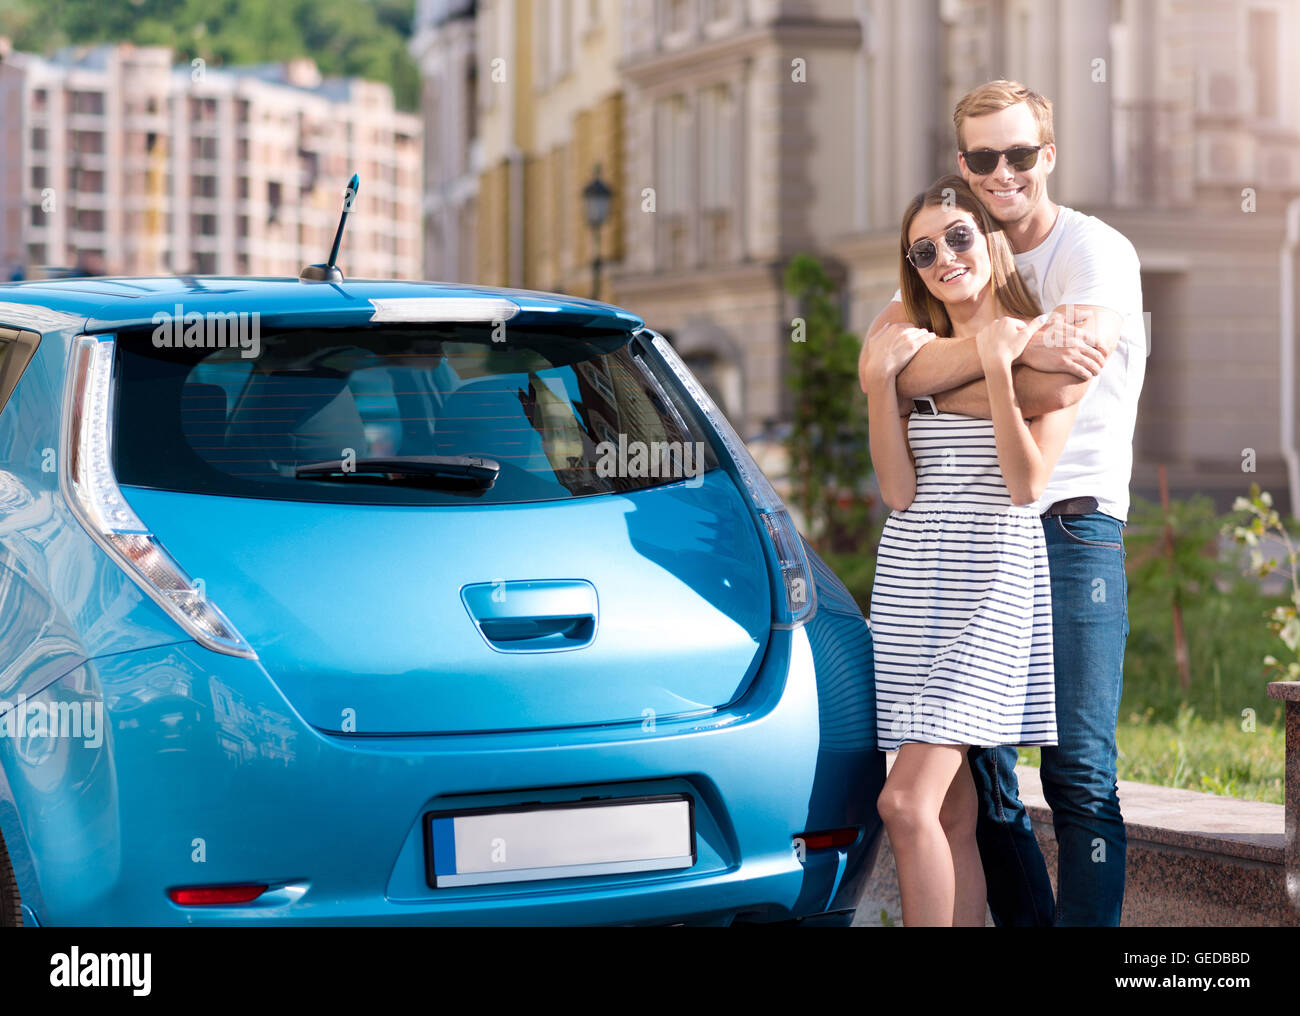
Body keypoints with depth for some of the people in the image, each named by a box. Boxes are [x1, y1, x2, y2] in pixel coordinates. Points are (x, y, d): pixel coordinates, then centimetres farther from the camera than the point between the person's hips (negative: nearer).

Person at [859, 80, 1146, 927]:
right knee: (979, 761, 7)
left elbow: (1056, 392, -20)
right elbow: (884, 364, -5)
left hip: (1070, 529, -6)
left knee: (1078, 769, -8)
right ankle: (1022, 920, 17)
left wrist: (928, 376, -6)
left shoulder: (1096, 252, -3)